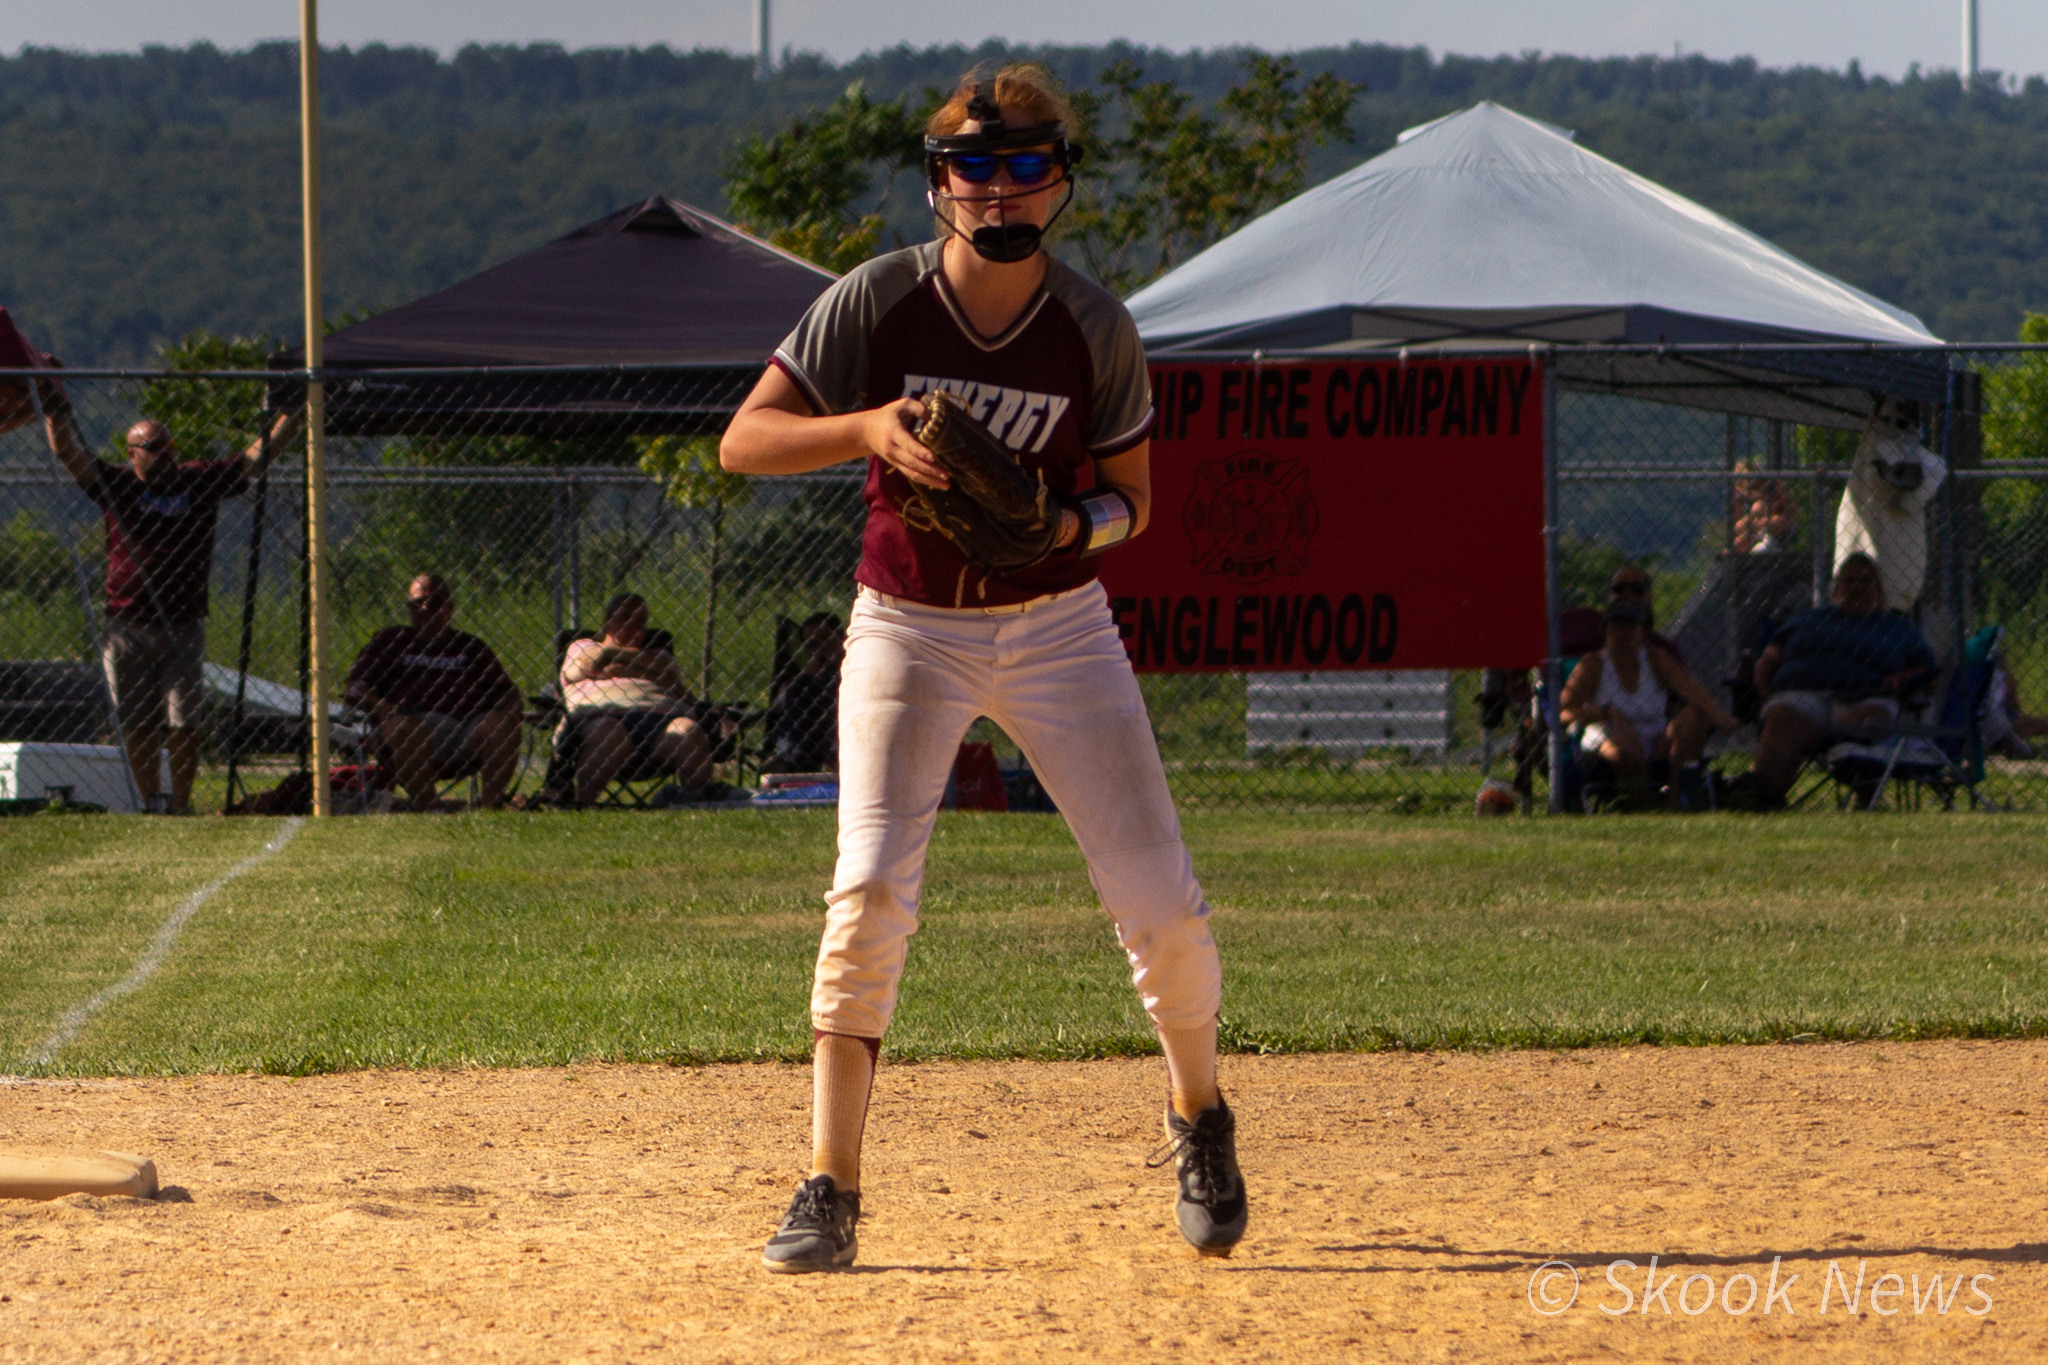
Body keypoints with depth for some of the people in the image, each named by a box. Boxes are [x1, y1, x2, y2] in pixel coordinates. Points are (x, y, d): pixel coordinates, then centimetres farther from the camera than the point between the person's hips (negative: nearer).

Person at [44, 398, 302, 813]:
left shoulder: (201, 480, 7)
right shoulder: (117, 484, 4)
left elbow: (257, 458, 7)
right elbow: (67, 451, -2)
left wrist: (296, 413, 2)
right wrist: (55, 404, -10)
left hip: (183, 624, 0)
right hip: (127, 628, 0)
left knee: (183, 723, -3)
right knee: (137, 724, 2)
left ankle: (181, 804, 1)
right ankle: (150, 802, 9)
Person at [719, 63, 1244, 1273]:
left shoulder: (1097, 329, -7)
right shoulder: (877, 304, -11)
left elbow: (1132, 495, 4)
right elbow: (745, 440, -10)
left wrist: (1073, 524, -19)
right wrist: (867, 428, -27)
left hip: (1059, 625, 1)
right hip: (907, 630, -1)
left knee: (1160, 898, -4)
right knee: (871, 890, -18)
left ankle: (1200, 1120, 25)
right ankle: (830, 1193, -12)